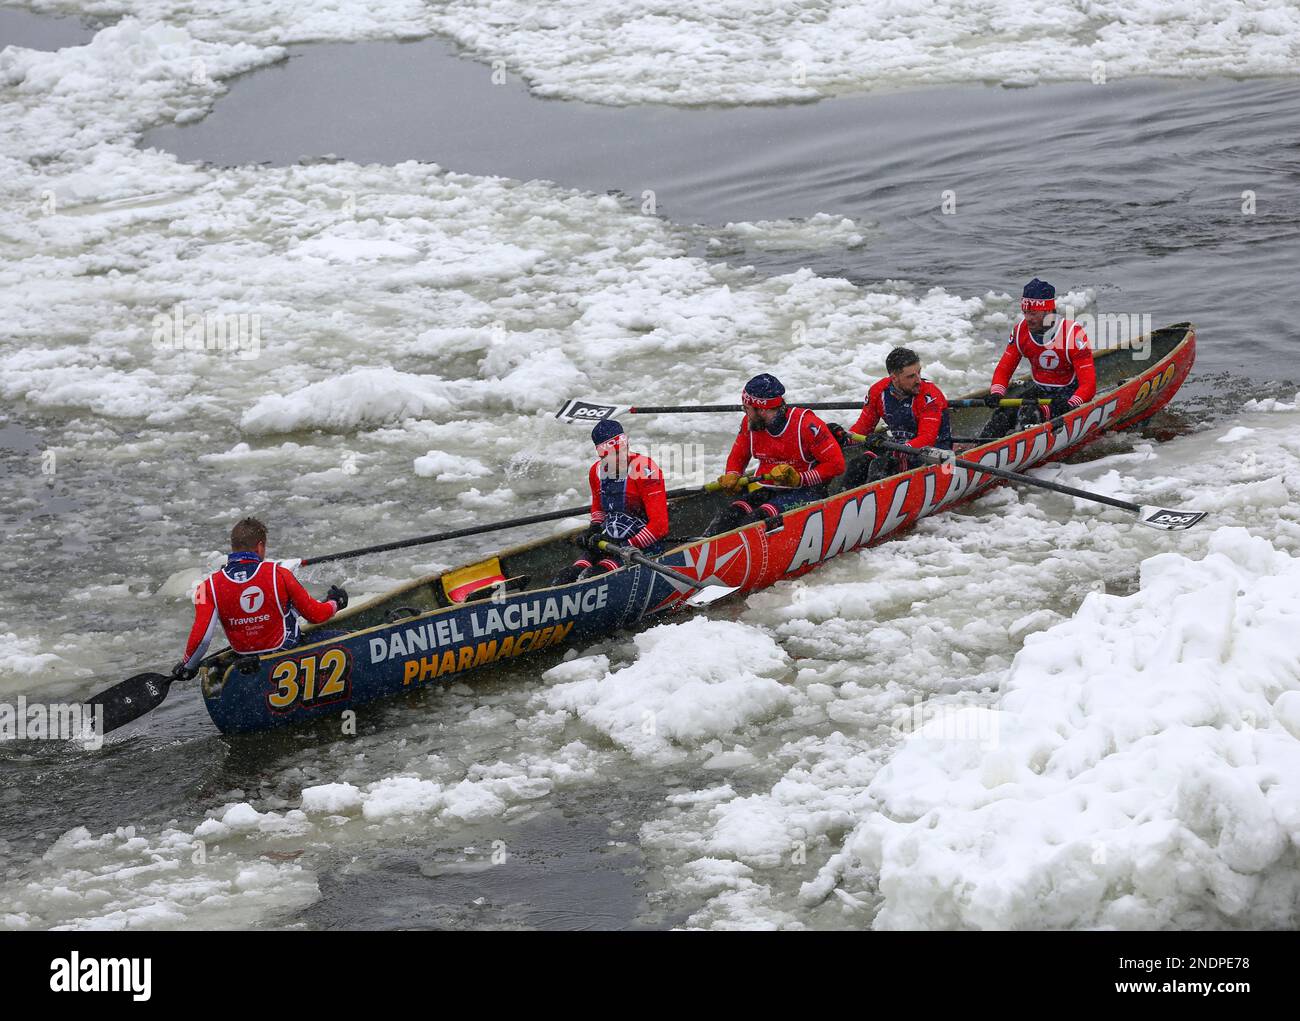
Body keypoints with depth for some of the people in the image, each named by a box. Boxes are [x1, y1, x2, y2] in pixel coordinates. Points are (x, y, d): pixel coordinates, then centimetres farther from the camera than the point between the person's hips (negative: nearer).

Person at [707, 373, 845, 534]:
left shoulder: (806, 424, -14)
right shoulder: (749, 424, 4)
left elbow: (836, 465, -12)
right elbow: (737, 457, 19)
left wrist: (799, 479, -21)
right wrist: (732, 477, -3)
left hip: (805, 491, -5)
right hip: (767, 492, 5)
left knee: (758, 519, -33)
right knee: (728, 516, -23)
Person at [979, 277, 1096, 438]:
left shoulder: (1073, 333, -21)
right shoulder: (1021, 330, -5)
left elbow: (1088, 384, -24)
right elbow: (1003, 370, 2)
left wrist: (1070, 406, -42)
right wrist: (996, 393, -19)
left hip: (1069, 394, -5)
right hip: (1039, 390, 5)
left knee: (1029, 412, -34)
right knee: (1003, 414, -22)